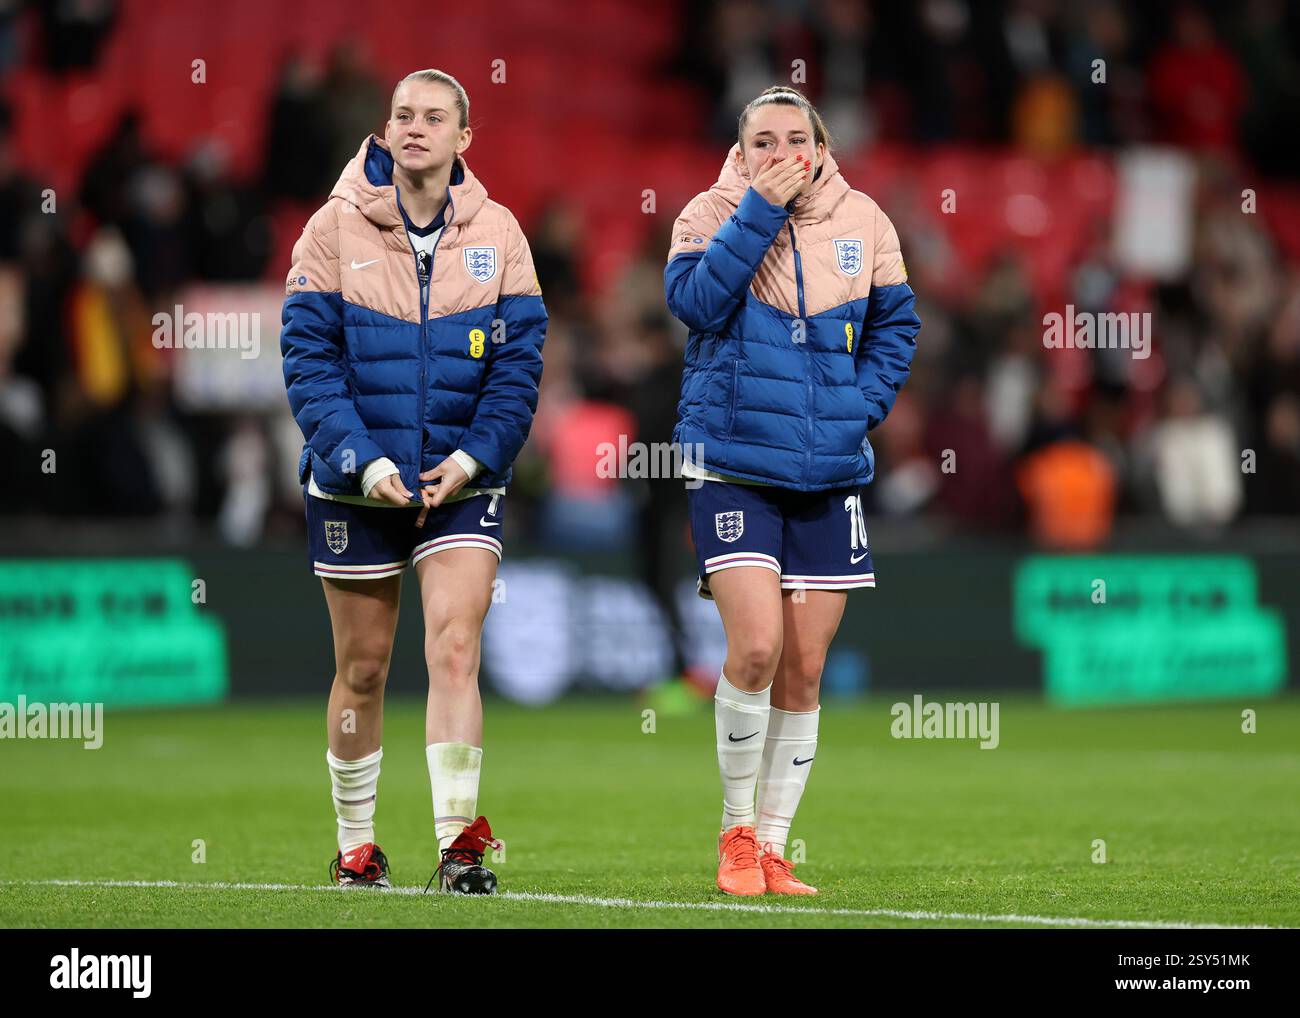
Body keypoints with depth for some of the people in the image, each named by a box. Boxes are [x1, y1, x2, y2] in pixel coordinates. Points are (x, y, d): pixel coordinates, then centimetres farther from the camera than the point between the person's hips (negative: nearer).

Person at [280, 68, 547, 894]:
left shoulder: (496, 232, 1)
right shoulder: (337, 228, -3)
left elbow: (519, 360, 0)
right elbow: (309, 354, -6)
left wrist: (475, 456, -12)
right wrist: (359, 461, -16)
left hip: (462, 480, 0)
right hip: (357, 482, 0)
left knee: (456, 649, -14)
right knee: (362, 668, 7)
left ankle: (459, 845, -15)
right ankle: (357, 846, 22)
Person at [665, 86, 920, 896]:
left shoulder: (863, 221, 5)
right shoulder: (712, 214, -2)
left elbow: (896, 326, 12)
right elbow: (696, 299, -19)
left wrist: (860, 410, -1)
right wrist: (760, 211, -20)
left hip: (829, 470, 3)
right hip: (733, 463, -3)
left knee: (804, 670, 5)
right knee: (756, 646, -17)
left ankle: (773, 846, 15)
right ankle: (737, 829, 1)